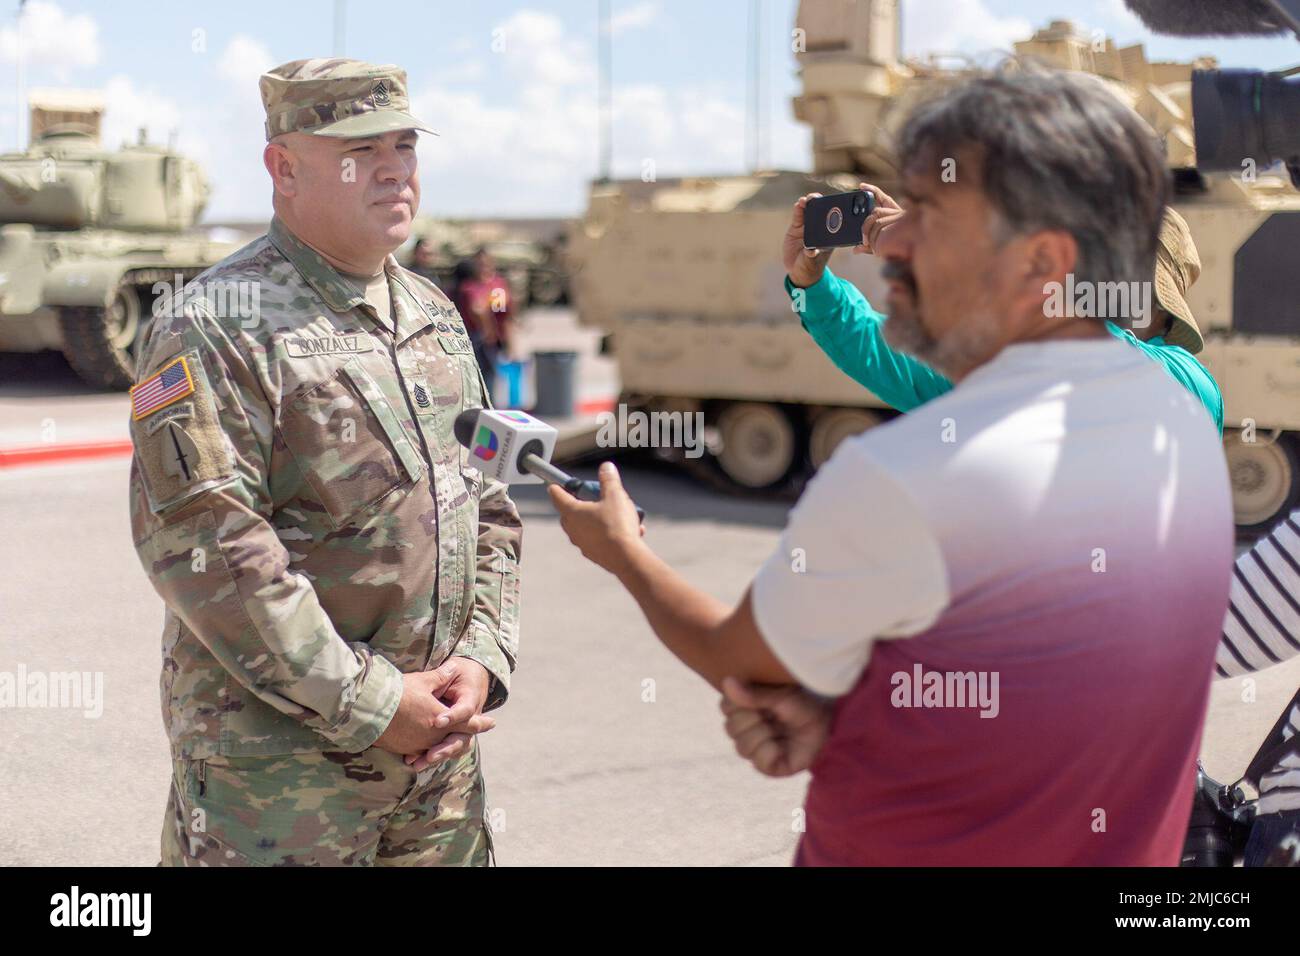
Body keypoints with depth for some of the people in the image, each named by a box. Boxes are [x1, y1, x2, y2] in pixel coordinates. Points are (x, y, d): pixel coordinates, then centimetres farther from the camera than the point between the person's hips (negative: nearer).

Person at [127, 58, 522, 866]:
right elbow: (202, 544, -19)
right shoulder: (221, 327, -11)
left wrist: (482, 658, -1)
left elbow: (490, 506, 15)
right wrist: (369, 704, -17)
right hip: (272, 754, -6)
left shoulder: (437, 317, 12)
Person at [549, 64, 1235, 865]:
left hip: (908, 849, -6)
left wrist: (622, 552, 7)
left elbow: (738, 661, -9)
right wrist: (821, 695, -3)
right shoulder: (1184, 420, -7)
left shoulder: (900, 477, -28)